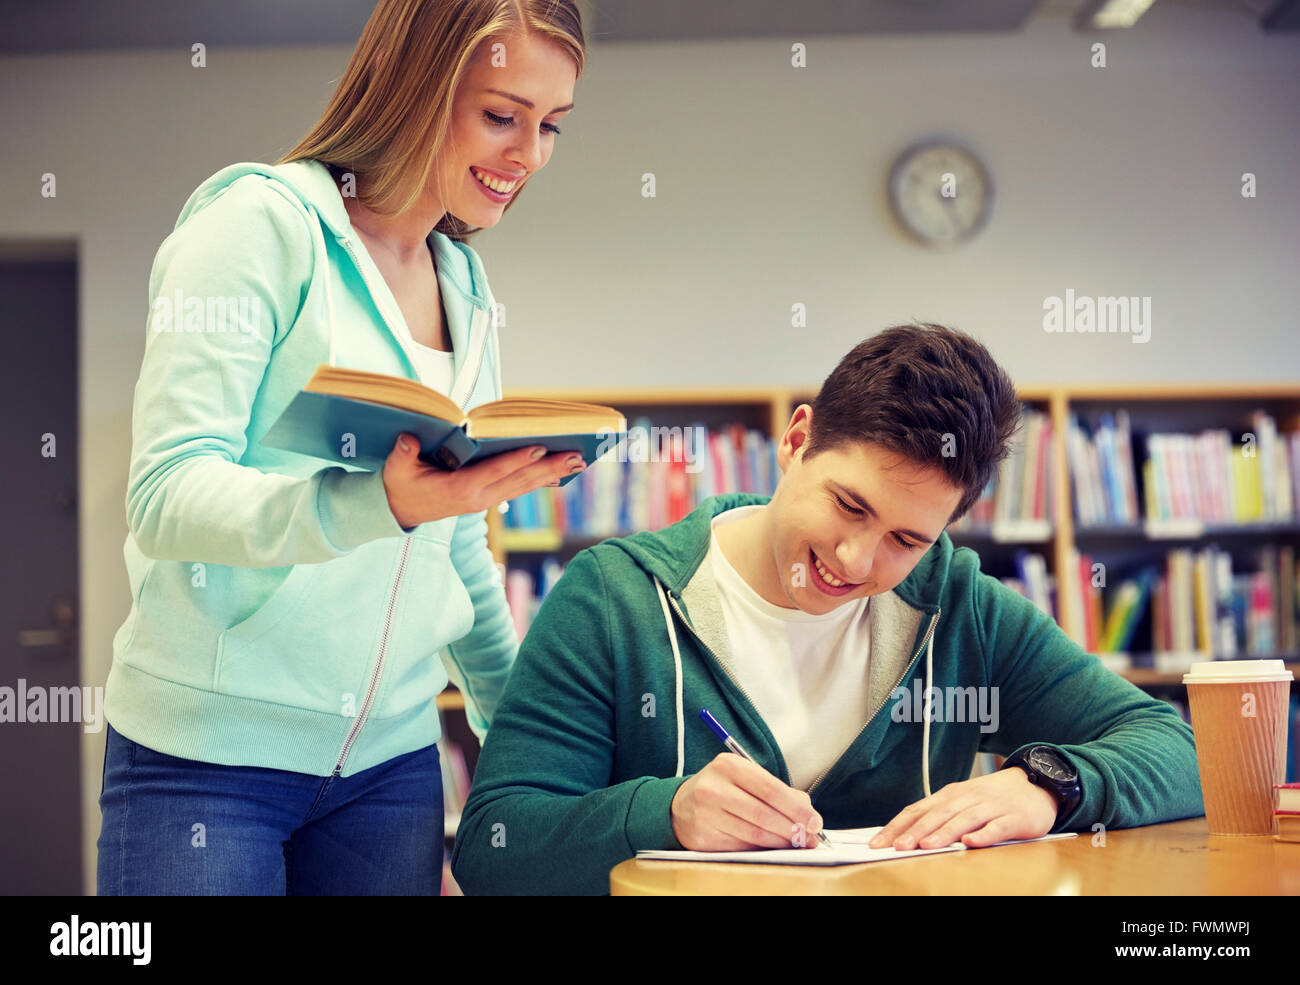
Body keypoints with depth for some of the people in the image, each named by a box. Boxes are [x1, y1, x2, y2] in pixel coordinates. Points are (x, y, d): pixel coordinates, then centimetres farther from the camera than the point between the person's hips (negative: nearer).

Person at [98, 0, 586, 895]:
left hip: (391, 759, 6)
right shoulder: (263, 224, -9)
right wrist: (378, 503, -32)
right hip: (207, 753, -6)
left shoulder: (467, 288, 14)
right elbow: (165, 496, -18)